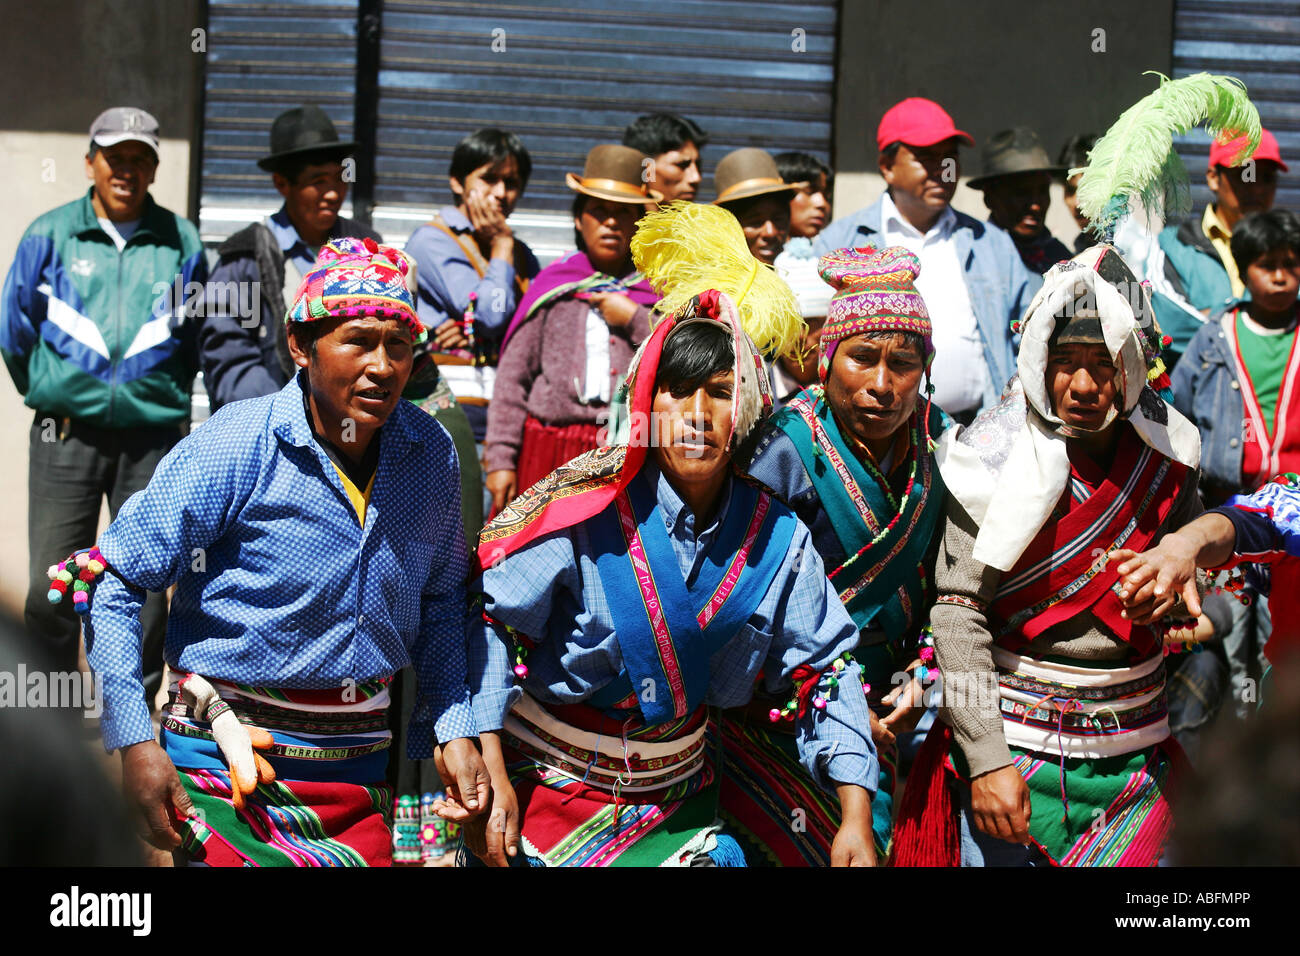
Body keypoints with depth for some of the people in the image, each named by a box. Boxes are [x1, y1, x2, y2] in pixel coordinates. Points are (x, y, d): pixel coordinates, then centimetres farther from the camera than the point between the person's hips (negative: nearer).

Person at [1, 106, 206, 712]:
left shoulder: (181, 242, 5)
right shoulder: (50, 236, 3)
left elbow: (201, 336, 16)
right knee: (51, 590, -4)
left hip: (154, 438, 1)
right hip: (66, 436, -1)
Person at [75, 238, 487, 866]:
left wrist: (454, 728, 6)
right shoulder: (235, 448, -14)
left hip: (359, 766, 5)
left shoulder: (431, 454, 1)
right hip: (230, 762, -4)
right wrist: (134, 743, -16)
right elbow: (115, 583, -11)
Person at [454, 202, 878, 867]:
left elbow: (823, 670, 2)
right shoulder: (589, 514, -15)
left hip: (678, 803, 3)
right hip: (549, 783, -3)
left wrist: (856, 819, -5)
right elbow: (488, 618, -12)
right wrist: (491, 777, -18)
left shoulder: (775, 537, -5)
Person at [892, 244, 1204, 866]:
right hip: (1017, 739, -4)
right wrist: (985, 760, -20)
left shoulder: (1165, 454, 0)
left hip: (1138, 750, 4)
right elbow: (957, 609, -15)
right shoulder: (997, 458, -12)